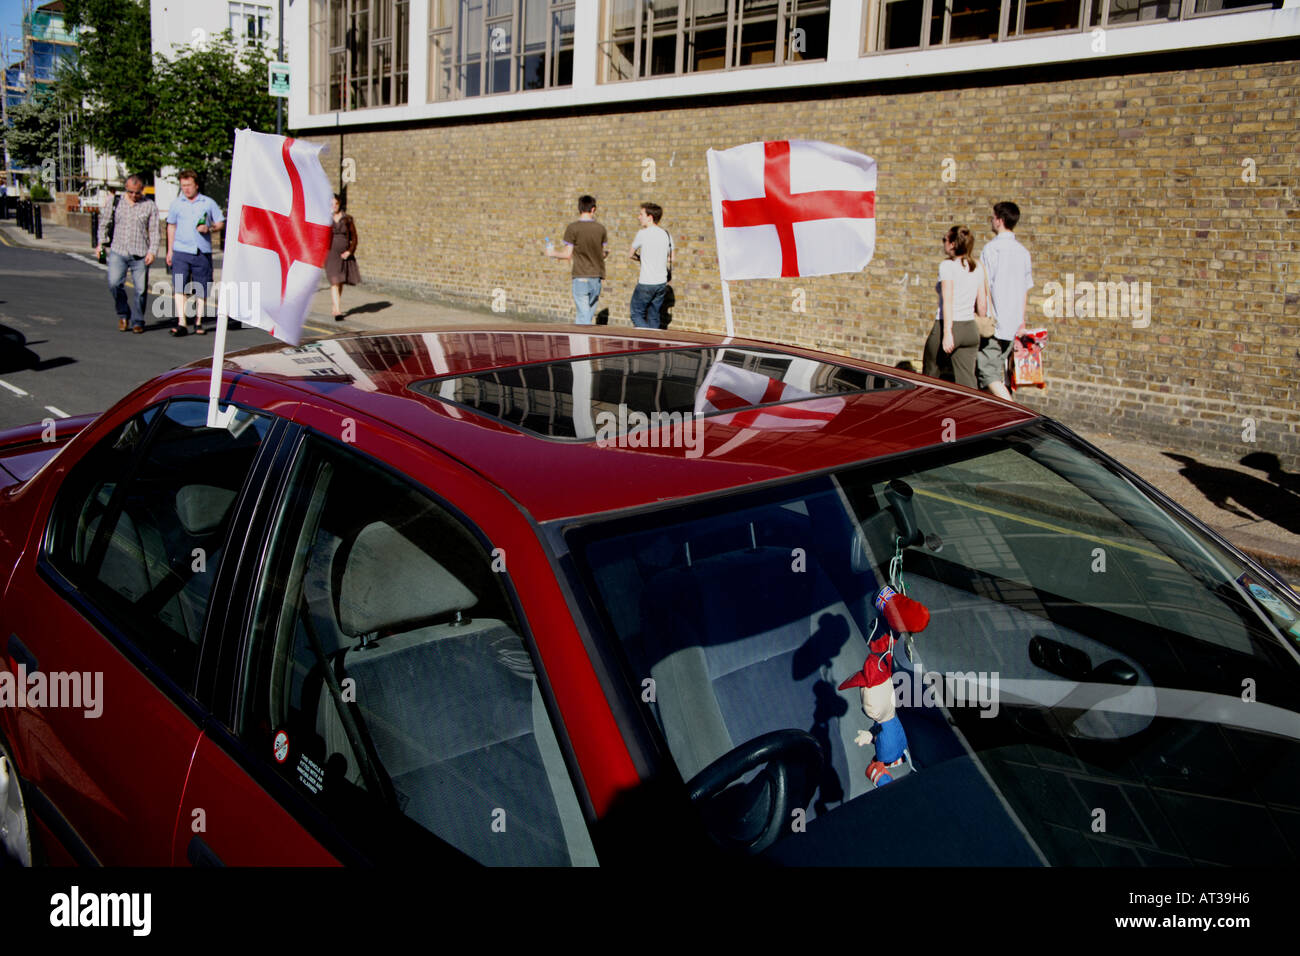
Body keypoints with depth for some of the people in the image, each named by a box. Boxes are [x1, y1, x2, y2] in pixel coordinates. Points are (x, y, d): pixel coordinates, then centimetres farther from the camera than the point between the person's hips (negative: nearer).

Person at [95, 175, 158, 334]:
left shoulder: (150, 206, 4)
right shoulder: (116, 203, 8)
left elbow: (154, 231, 2)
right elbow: (104, 223, 18)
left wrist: (152, 251, -9)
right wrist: (101, 243, 6)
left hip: (140, 255, -1)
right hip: (118, 252, 1)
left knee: (140, 289, -1)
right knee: (114, 283, -16)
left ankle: (137, 322, 13)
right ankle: (123, 314, 5)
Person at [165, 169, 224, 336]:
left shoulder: (208, 203, 7)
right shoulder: (176, 203, 11)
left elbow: (220, 223, 11)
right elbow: (171, 226, 19)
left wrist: (209, 229, -11)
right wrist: (170, 250, 15)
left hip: (203, 252, 0)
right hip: (181, 251, 0)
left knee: (202, 289, 5)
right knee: (178, 287, -13)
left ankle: (198, 322, 17)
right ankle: (181, 323, -17)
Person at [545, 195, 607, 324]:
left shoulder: (572, 228, -8)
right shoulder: (601, 228, 3)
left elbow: (567, 255, -6)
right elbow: (604, 254, 9)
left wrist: (552, 253, 13)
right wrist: (606, 253, 34)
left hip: (581, 276, -4)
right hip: (597, 276, 4)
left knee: (584, 316, -4)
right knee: (589, 315, 13)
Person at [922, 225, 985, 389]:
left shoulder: (947, 266, -9)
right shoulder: (977, 267, 9)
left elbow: (948, 301, -17)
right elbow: (982, 303, 10)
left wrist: (947, 332, -21)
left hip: (948, 325, -5)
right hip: (970, 328, 6)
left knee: (930, 373, 16)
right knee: (967, 382, 3)